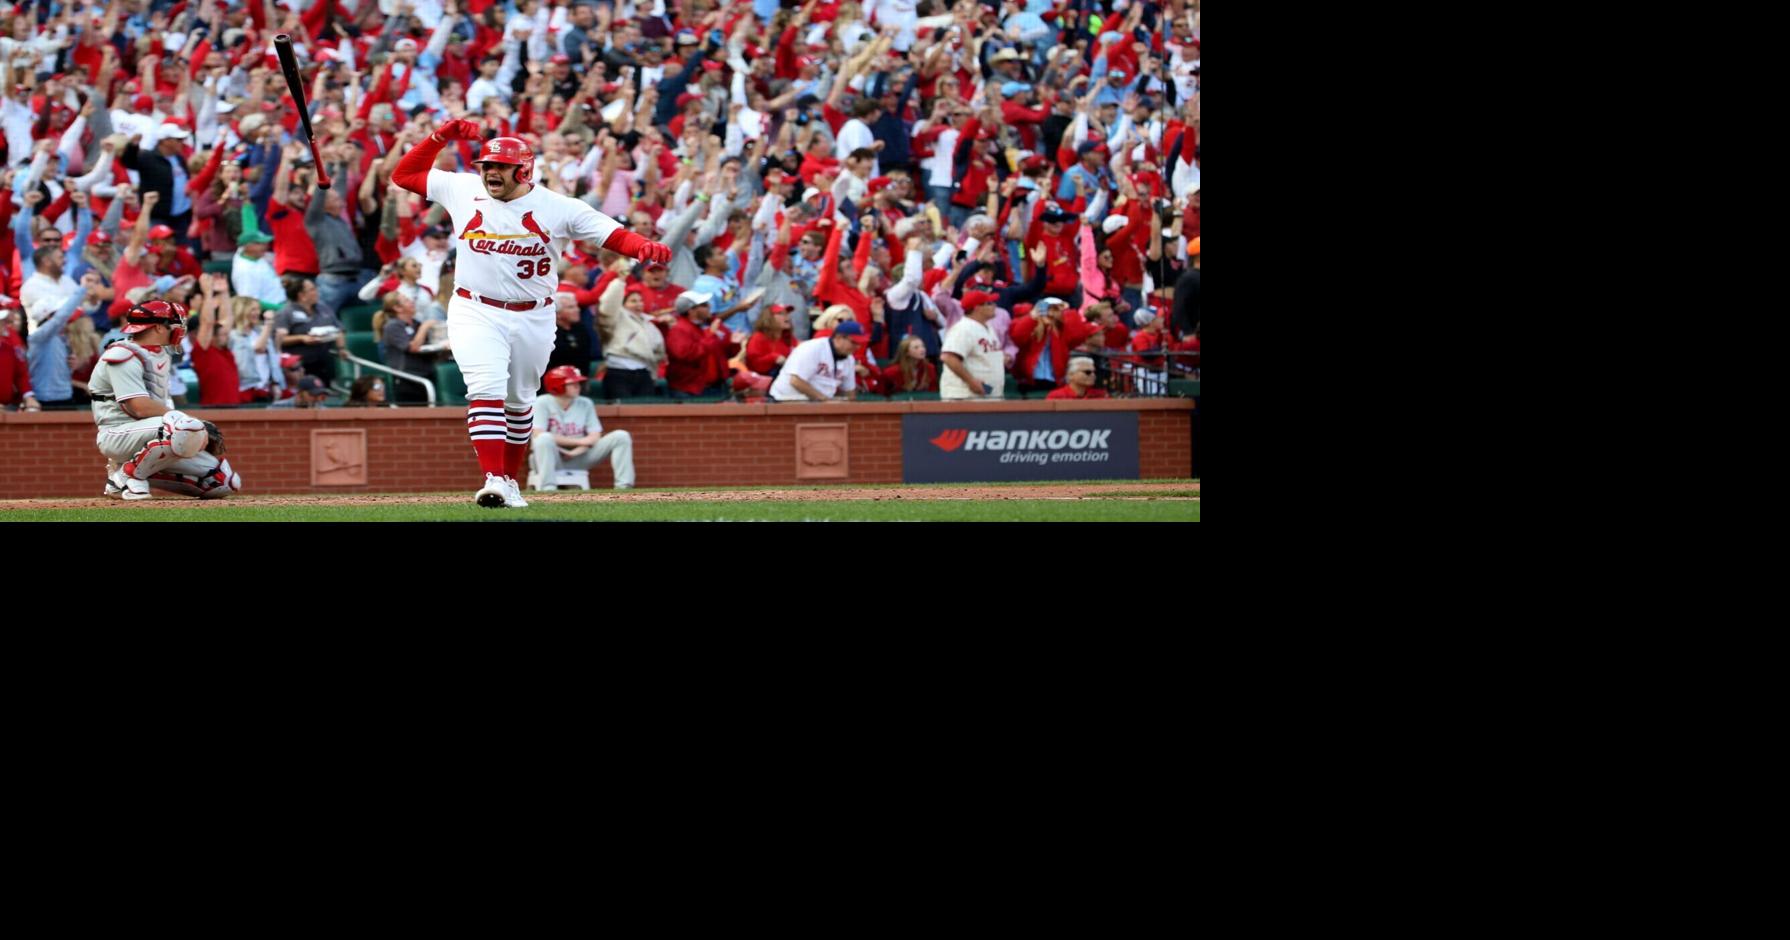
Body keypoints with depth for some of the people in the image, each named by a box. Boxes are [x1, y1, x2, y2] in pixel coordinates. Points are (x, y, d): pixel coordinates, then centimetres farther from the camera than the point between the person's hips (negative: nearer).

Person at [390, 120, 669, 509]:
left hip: (533, 318, 1)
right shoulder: (462, 191, 0)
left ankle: (510, 482, 29)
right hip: (476, 313, -1)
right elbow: (403, 174, 9)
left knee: (519, 402, 13)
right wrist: (441, 137, -2)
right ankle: (492, 479, -26)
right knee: (486, 391, -18)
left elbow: (613, 235, -12)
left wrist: (644, 247, -33)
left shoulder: (557, 208, -7)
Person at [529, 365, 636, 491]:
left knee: (621, 437, -8)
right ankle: (548, 489, -43)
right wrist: (579, 441, -19)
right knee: (545, 438, -39)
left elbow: (594, 436, 1)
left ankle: (624, 487, -19)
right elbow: (538, 435, -22)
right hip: (550, 458, -5)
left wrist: (577, 451, -20)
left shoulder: (585, 404, 4)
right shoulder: (544, 404, -10)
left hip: (578, 457, 5)